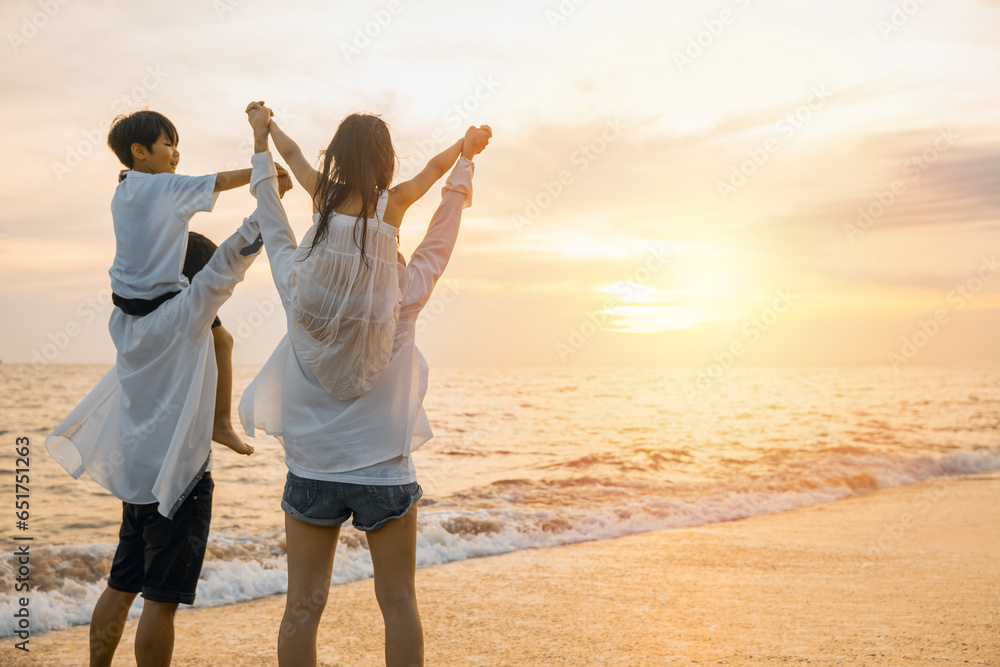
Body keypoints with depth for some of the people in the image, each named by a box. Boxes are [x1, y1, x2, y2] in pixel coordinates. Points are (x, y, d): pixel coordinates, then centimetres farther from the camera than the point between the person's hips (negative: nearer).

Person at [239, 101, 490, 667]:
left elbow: (273, 222, 9)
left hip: (311, 470, 1)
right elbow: (443, 230, 6)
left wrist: (262, 142, 22)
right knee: (398, 602, 8)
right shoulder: (405, 296, -7)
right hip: (385, 472, -1)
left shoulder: (298, 290, -5)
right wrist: (466, 157, 20)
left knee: (303, 606, 5)